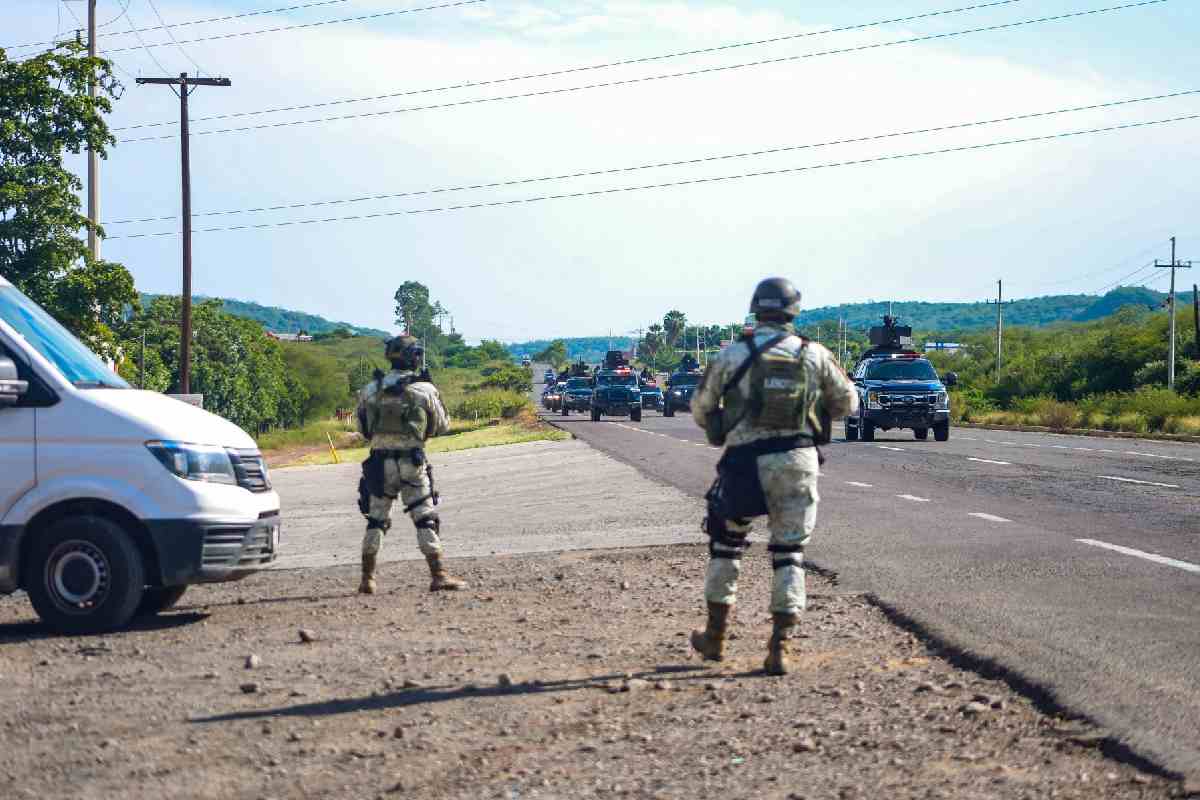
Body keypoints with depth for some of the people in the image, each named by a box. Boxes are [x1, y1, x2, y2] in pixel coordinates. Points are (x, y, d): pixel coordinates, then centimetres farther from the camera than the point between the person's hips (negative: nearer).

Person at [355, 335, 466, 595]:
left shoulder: (370, 390, 3)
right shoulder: (424, 390, -5)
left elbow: (362, 428, 10)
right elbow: (442, 426, 6)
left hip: (380, 462, 3)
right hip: (411, 462, -3)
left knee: (375, 520, 13)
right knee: (425, 520, 2)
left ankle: (367, 579, 13)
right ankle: (438, 576, -3)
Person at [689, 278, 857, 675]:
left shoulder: (732, 354, 0)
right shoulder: (814, 355, 4)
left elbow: (701, 408, 8)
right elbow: (848, 402, 13)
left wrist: (719, 428, 30)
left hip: (746, 462, -1)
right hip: (799, 461, 1)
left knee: (726, 543, 19)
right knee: (789, 554, 9)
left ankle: (715, 635, 25)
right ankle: (779, 647, -2)